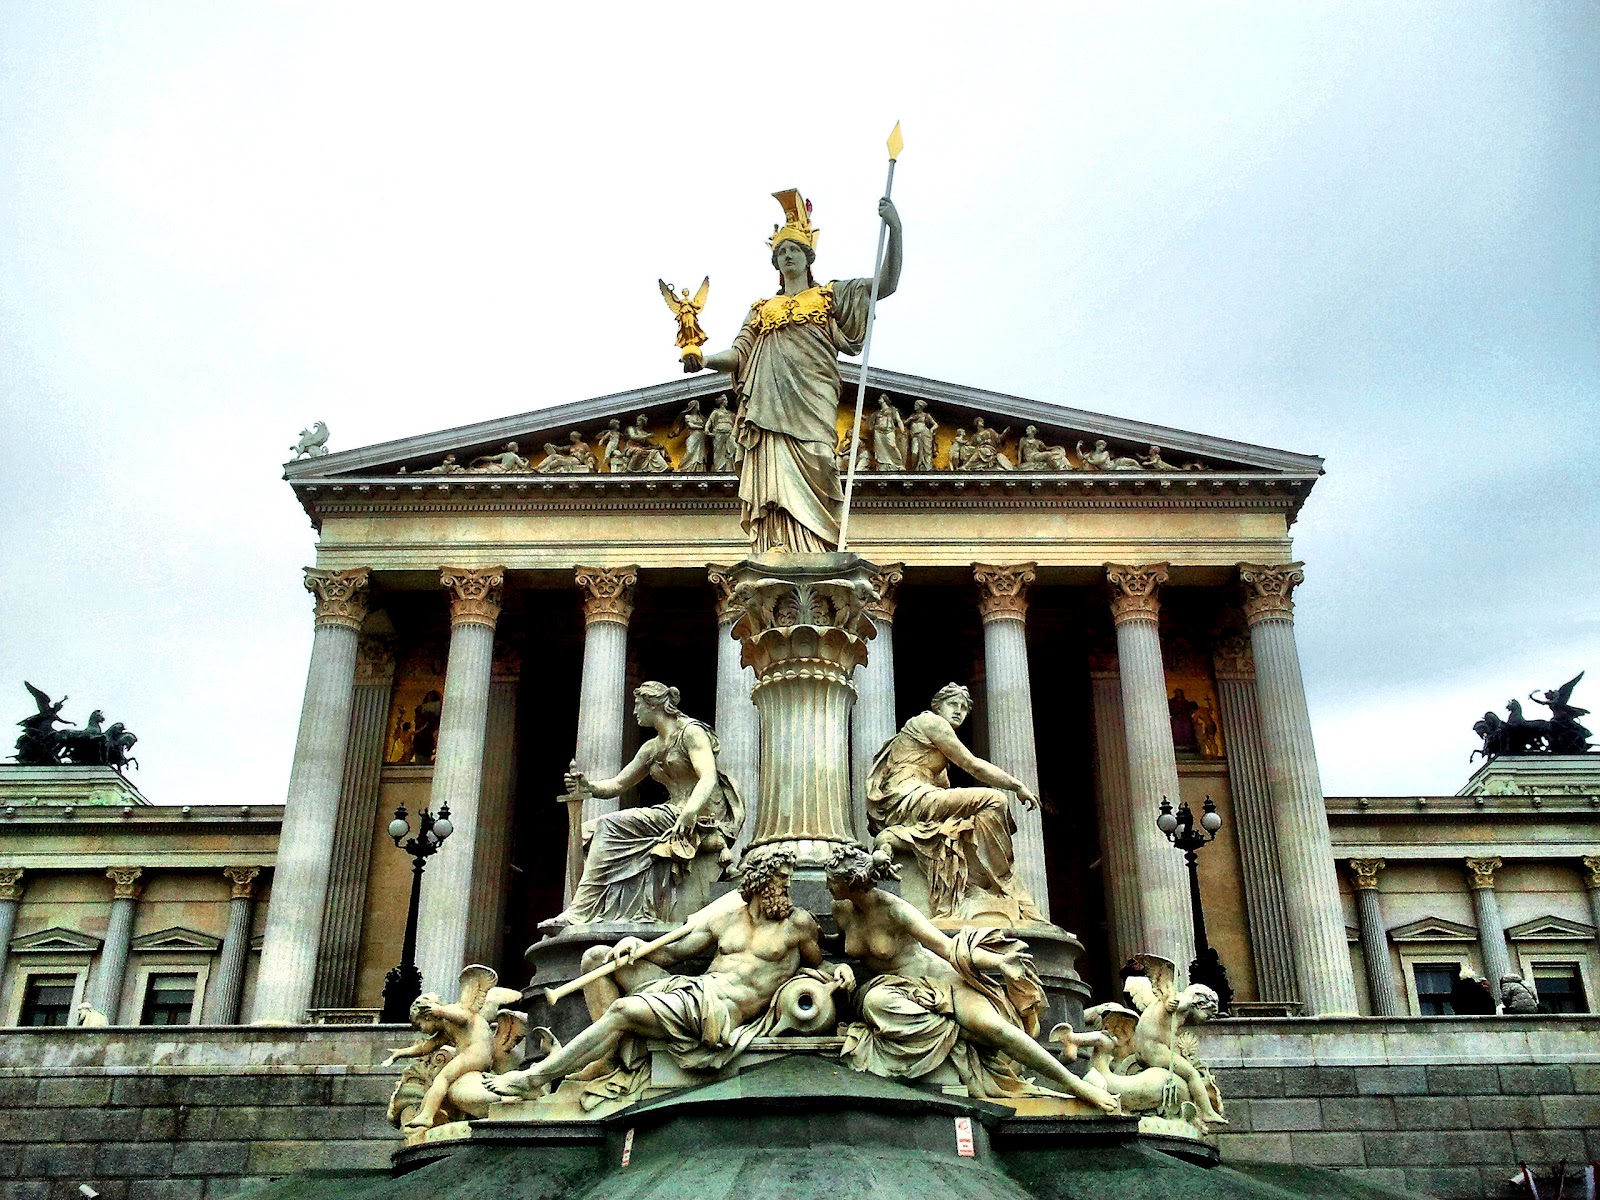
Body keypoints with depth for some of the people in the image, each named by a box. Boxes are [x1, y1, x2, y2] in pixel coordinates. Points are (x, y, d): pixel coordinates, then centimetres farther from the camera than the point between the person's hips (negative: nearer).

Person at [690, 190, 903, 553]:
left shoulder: (830, 295, 20)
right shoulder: (762, 309, 27)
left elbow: (887, 285, 9)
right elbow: (739, 354, 16)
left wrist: (894, 229, -4)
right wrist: (704, 359, -5)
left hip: (810, 410, -2)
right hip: (769, 410, 2)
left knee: (807, 492, -15)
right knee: (776, 489, -11)